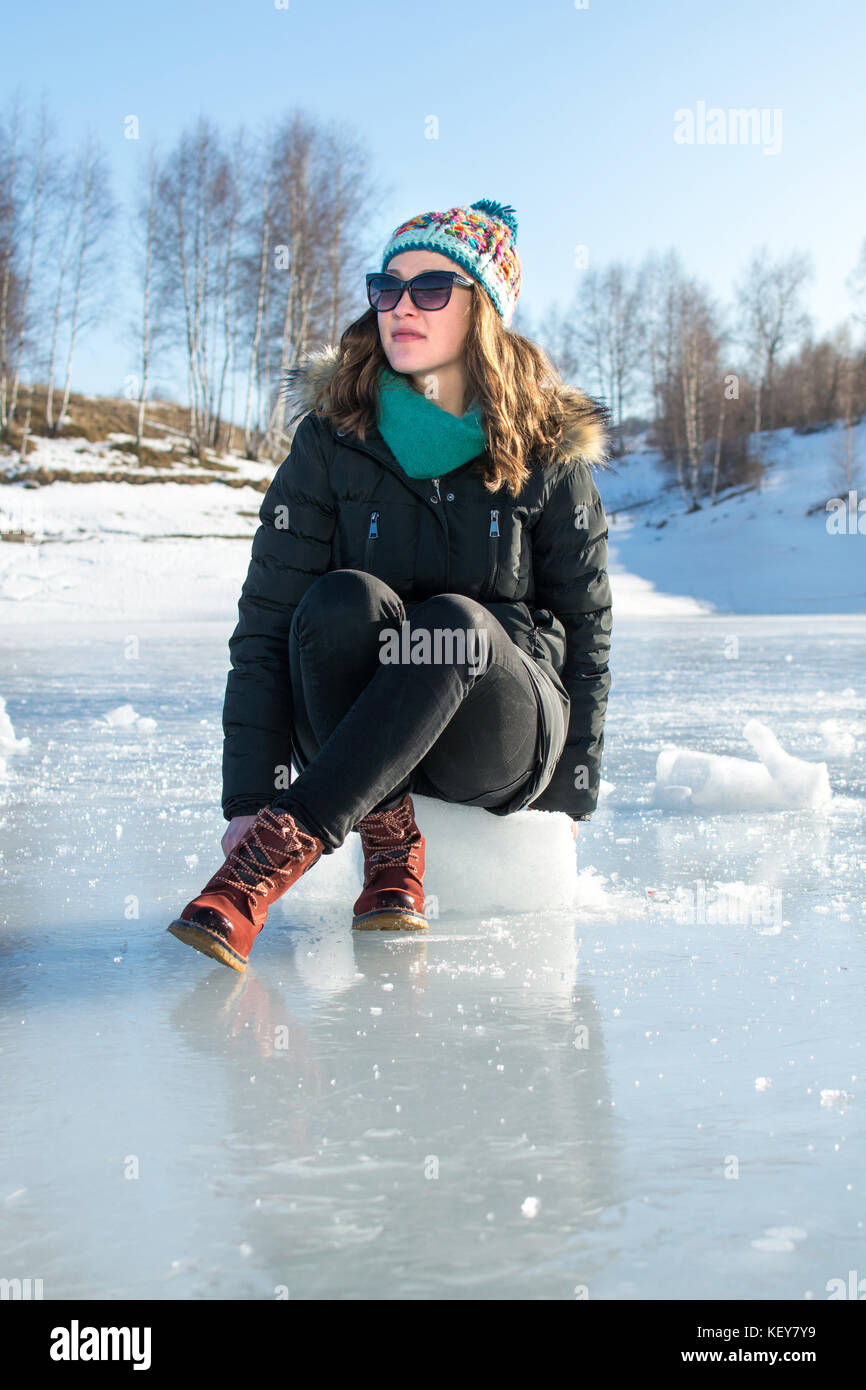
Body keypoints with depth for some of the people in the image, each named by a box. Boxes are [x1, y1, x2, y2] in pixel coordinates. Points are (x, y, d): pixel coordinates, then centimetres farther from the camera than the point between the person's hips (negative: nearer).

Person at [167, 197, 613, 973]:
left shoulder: (548, 452, -3)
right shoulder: (333, 440, -4)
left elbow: (586, 624, 5)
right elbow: (266, 620, -9)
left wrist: (573, 793, 2)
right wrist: (246, 797, -18)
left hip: (501, 741, 0)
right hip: (352, 733, 1)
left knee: (454, 621, -34)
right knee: (342, 601, -31)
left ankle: (280, 851, -40)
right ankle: (389, 840, -23)